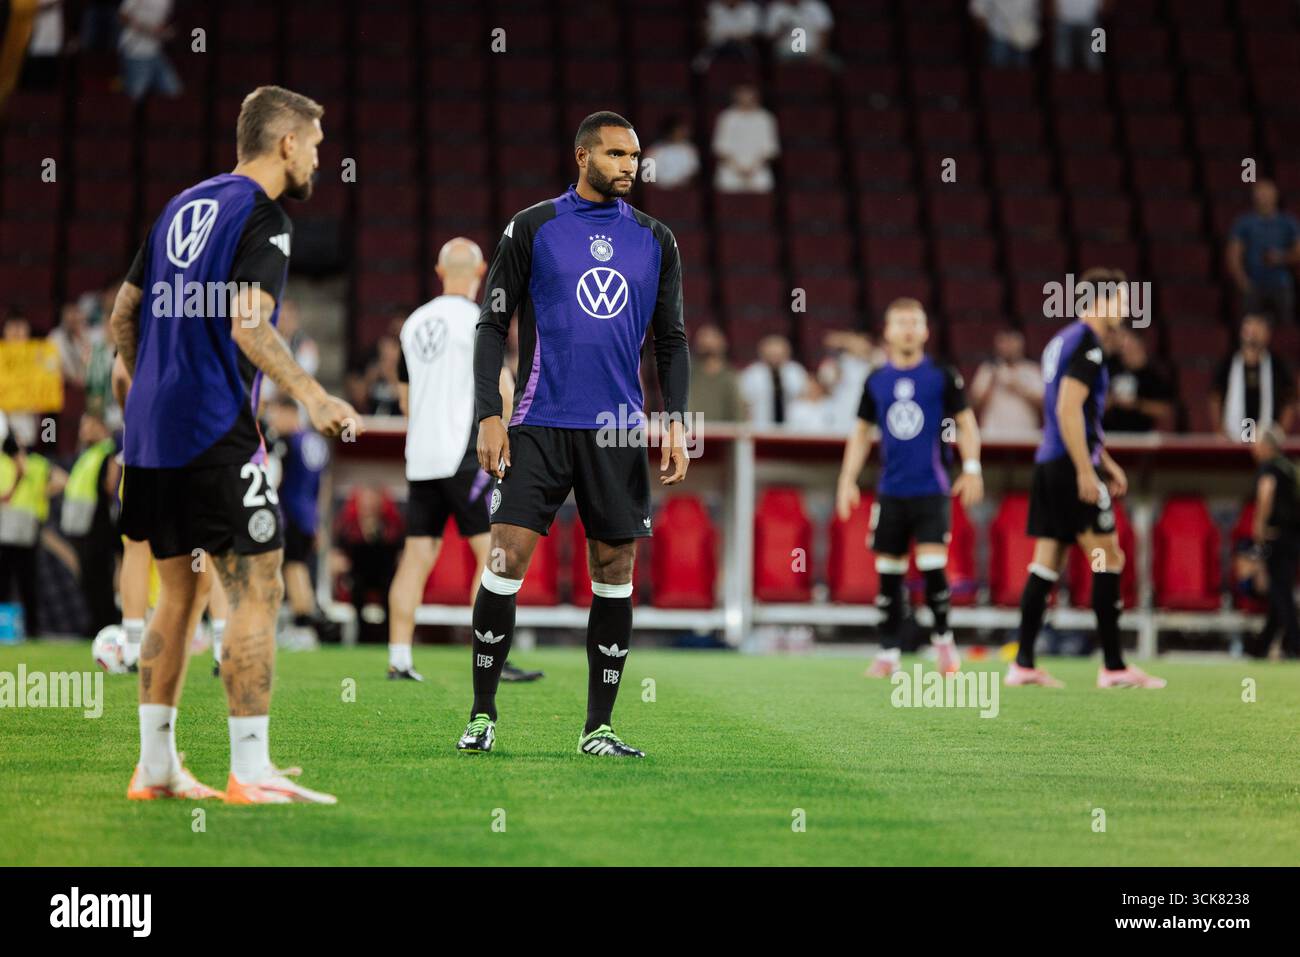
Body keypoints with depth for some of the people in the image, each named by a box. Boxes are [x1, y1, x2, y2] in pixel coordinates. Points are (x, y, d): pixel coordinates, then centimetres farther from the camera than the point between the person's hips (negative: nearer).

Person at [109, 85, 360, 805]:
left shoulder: (183, 206, 16)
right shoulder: (262, 218, -8)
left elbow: (123, 317, 20)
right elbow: (247, 324, -22)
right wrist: (311, 396, -25)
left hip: (152, 426, 9)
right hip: (216, 431, -9)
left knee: (179, 591, 15)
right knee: (257, 589, -7)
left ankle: (155, 766, 15)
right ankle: (250, 772, -10)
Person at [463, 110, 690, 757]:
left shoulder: (655, 241, 10)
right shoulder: (532, 229, 2)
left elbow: (671, 340, 13)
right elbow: (492, 325, 2)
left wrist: (675, 421, 1)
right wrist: (489, 415, -6)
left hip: (617, 433, 3)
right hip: (540, 423, -3)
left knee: (614, 572, 3)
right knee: (506, 559, -9)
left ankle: (598, 728, 10)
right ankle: (482, 715, 2)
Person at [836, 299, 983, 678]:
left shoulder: (942, 376, 0)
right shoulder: (876, 381, 7)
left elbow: (966, 423, 4)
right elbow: (861, 433, 14)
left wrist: (972, 469, -4)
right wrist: (848, 480, 7)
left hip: (931, 490, -3)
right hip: (891, 491, 3)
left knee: (932, 565, -14)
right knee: (889, 573, 5)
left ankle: (943, 638, 7)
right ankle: (888, 652, 12)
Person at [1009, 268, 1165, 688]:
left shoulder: (1062, 341, 19)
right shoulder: (1086, 344, -11)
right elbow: (1068, 409, -20)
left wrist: (1108, 463, 28)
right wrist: (1086, 470, -21)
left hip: (1049, 464, 10)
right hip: (1071, 466, -10)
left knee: (1046, 562, 8)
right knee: (1109, 558, -6)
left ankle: (1023, 664, 7)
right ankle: (1113, 667, -6)